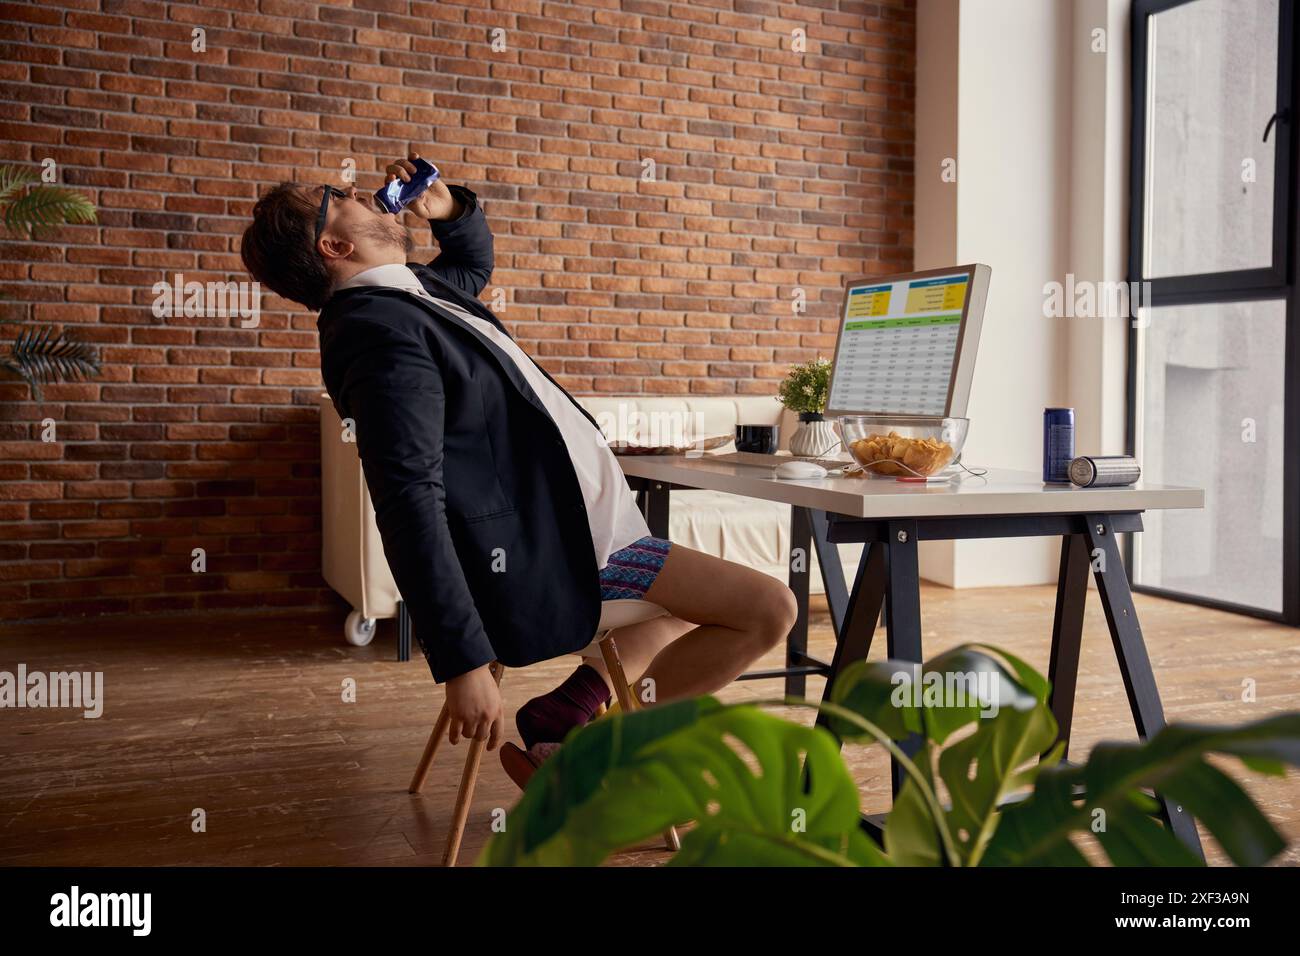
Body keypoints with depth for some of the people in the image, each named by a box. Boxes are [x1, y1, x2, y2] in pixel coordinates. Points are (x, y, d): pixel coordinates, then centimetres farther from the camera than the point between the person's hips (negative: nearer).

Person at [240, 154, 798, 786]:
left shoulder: (407, 292, 10)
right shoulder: (383, 332, -20)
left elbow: (474, 263, 32)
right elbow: (410, 506, -28)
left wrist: (452, 208, 9)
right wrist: (463, 663, -32)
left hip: (567, 523, 10)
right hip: (550, 554, -10)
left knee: (710, 603, 27)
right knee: (768, 609, -9)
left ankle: (573, 706, 10)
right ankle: (569, 735, -4)